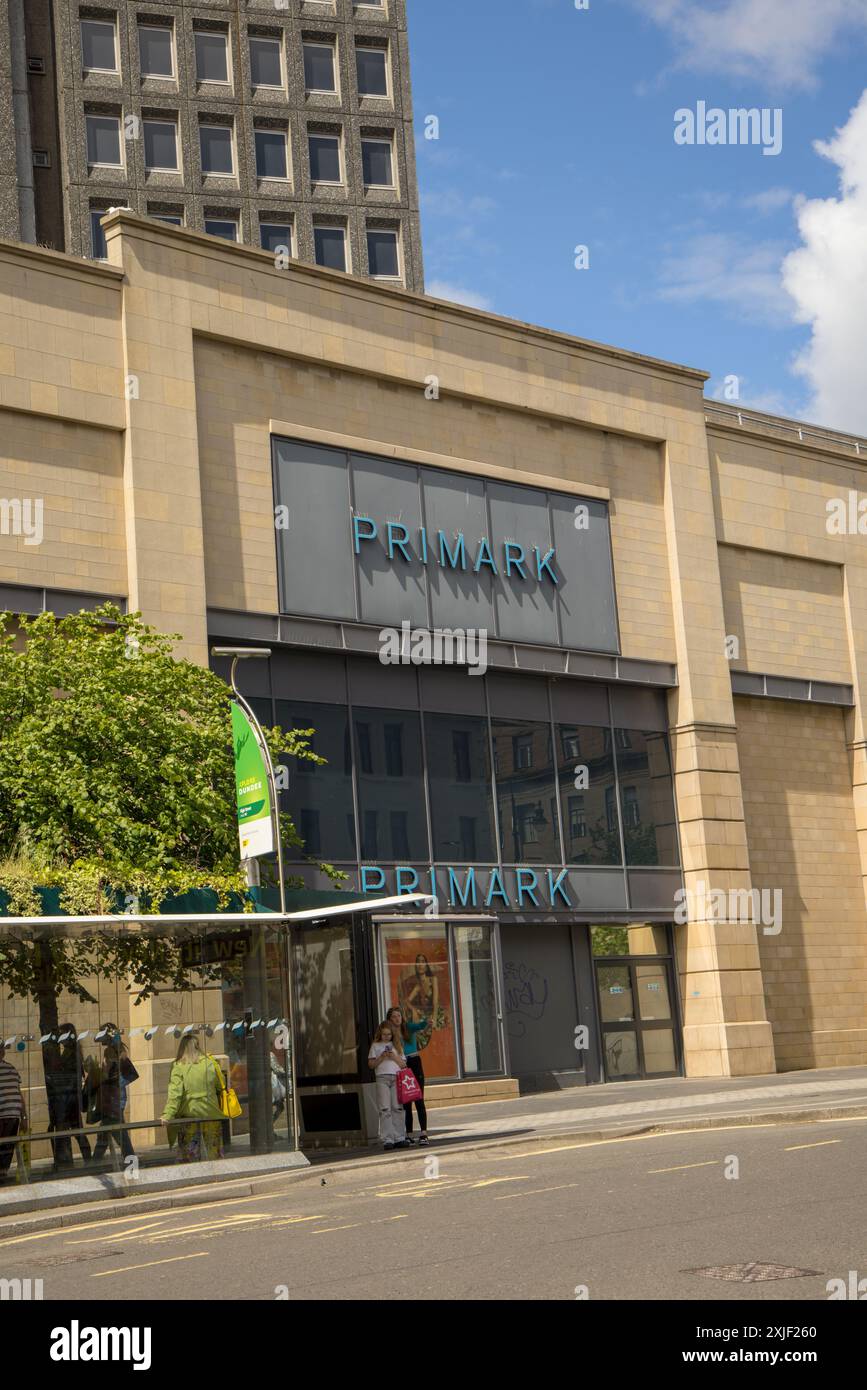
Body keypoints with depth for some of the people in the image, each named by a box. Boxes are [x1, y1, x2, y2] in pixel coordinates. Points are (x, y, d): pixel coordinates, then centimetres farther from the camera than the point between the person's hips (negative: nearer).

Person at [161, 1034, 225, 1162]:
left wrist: (168, 1114, -19)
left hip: (189, 1115, -1)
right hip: (211, 1113, 1)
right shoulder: (210, 1063, -2)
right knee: (213, 1152, 12)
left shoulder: (179, 1067, -7)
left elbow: (175, 1094, -16)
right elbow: (221, 1086, 8)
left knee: (187, 1155, 7)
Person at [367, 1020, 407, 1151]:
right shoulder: (375, 1046, 12)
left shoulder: (396, 1045, 17)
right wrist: (381, 1058, -8)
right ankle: (387, 1139, -9)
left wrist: (394, 1057, -4)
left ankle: (399, 1138, 0)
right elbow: (371, 1064, 7)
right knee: (385, 1109, -7)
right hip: (382, 1078, -2)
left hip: (397, 1078, 2)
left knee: (398, 1108, -3)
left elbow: (403, 1064, 12)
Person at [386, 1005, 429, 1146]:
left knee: (419, 1100, -7)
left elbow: (420, 1026, -20)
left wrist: (426, 1022, -40)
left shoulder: (409, 1027, 1)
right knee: (406, 1102, 7)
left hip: (414, 1064, -2)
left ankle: (424, 1133, -11)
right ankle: (409, 1134, 10)